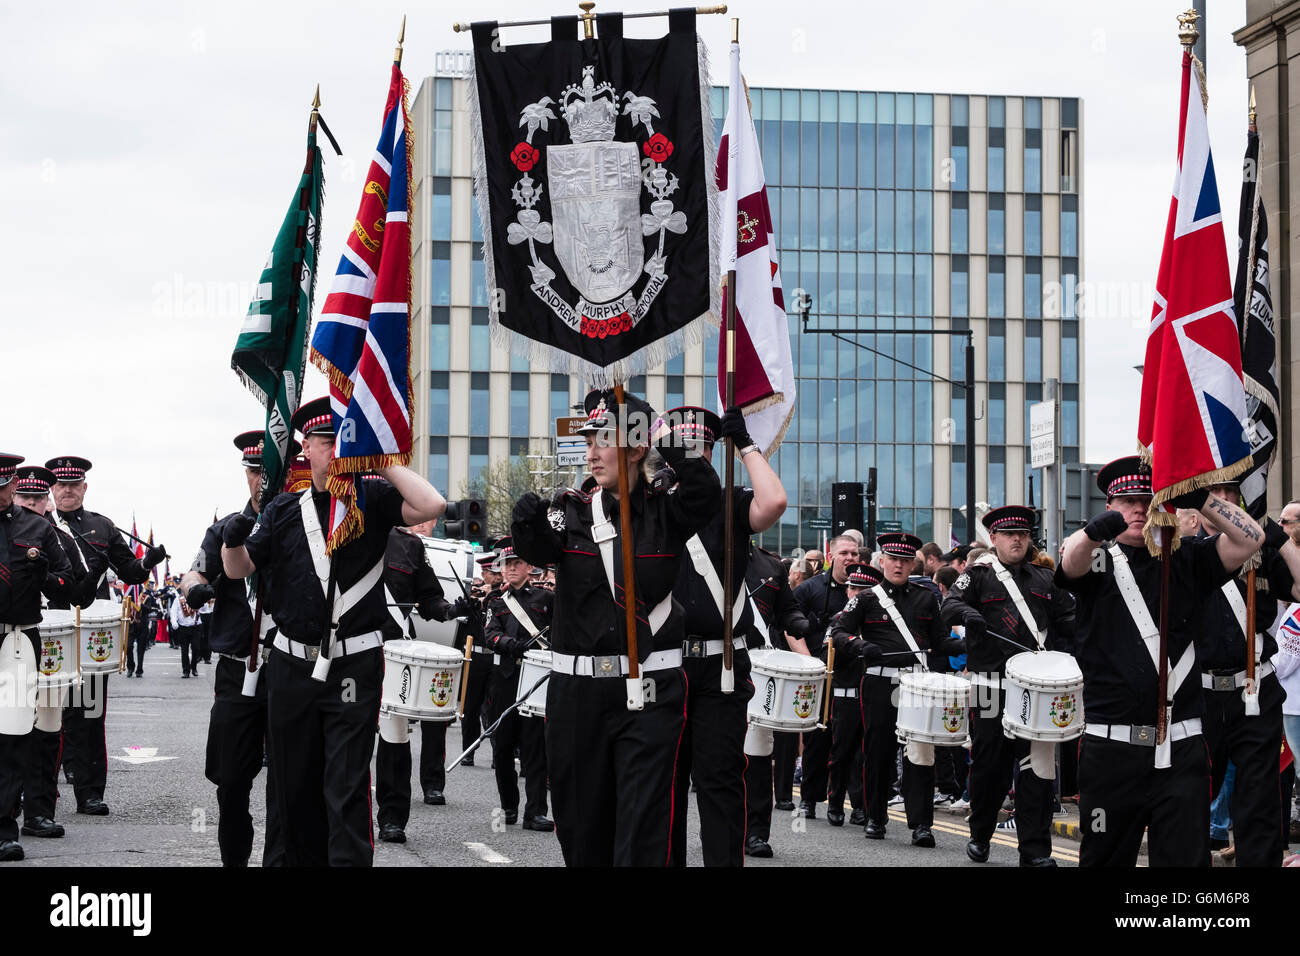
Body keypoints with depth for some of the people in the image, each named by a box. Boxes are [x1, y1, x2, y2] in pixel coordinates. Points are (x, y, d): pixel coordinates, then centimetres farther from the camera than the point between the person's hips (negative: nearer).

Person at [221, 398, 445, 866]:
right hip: (292, 665, 4)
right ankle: (303, 860, 26)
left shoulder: (373, 500, 1)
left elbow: (432, 505, -16)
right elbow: (239, 569, 9)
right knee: (294, 786, 12)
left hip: (355, 666, -4)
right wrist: (232, 539, -14)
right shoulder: (284, 510, 9)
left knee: (346, 787, -10)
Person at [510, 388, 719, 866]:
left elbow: (705, 490, -18)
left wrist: (665, 438, -22)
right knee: (581, 824, 11)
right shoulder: (573, 512, 6)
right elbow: (537, 549, -13)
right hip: (577, 689, 3)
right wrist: (528, 524, -34)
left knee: (642, 826, -7)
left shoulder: (666, 513, 2)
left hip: (649, 690, -3)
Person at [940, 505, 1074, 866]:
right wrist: (967, 613, -29)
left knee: (1037, 766, -4)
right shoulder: (978, 574, 6)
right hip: (992, 684, -2)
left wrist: (1064, 646, 2)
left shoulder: (1044, 578, 17)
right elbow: (949, 605, -7)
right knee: (989, 762, 6)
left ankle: (1035, 849, -2)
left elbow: (1068, 616, 21)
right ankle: (979, 837, 25)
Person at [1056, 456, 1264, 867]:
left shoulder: (1185, 559, 9)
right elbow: (1071, 560, -19)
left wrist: (1200, 499, -15)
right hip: (1111, 748, -1)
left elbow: (1250, 539, -2)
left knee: (1186, 855, -3)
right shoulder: (1098, 559, 4)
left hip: (1181, 750, 1)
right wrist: (1098, 530, -43)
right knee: (1106, 856, 9)